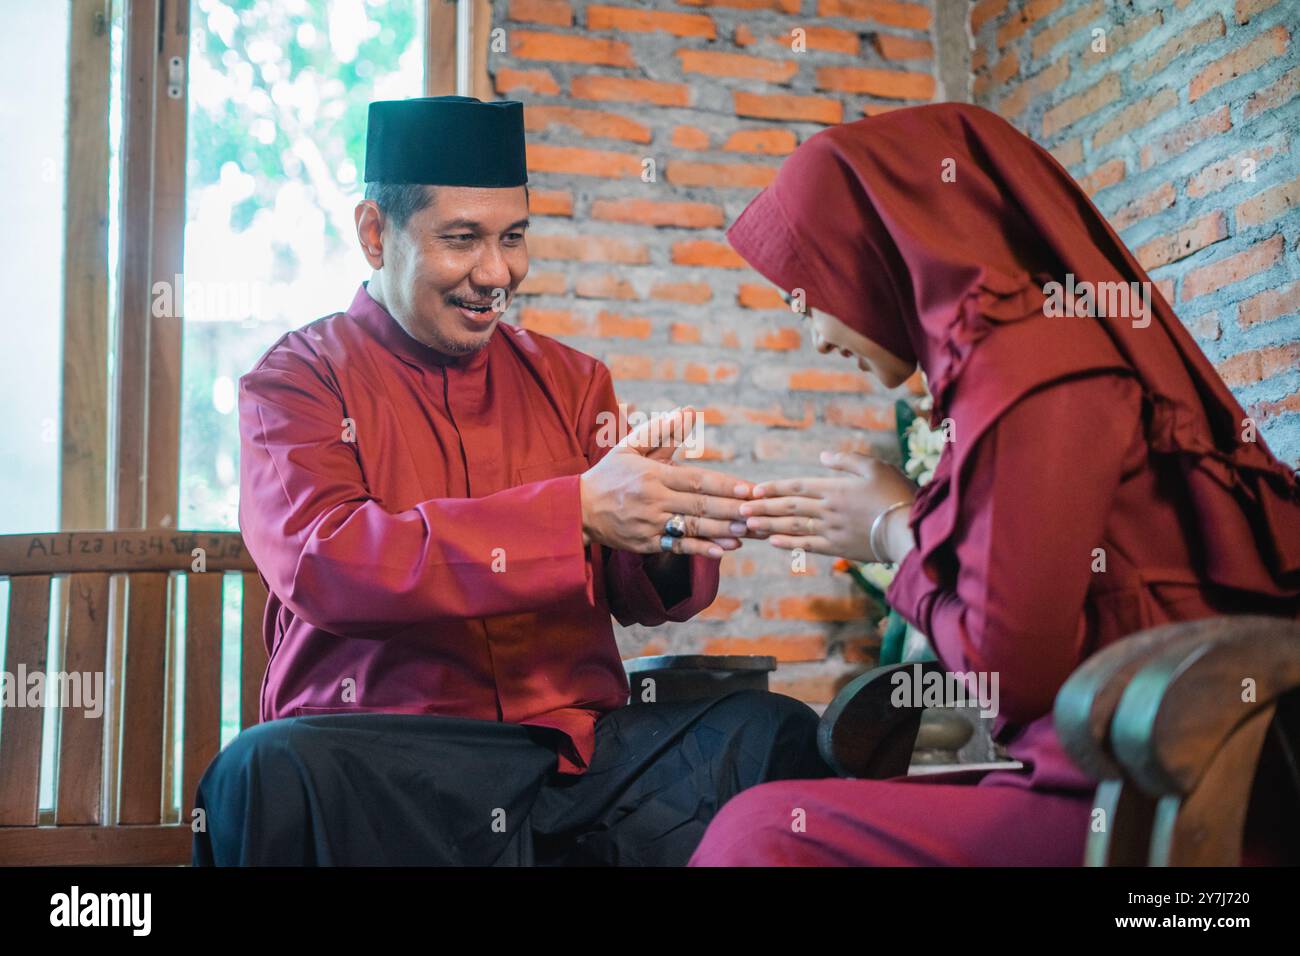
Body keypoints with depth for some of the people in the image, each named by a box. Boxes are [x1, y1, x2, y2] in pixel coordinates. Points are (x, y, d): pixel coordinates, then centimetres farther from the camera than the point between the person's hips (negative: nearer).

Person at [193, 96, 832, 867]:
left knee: (778, 735, -22)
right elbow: (320, 564, -16)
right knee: (270, 769, -35)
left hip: (581, 740, 3)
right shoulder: (298, 381, 4)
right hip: (382, 758, -3)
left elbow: (645, 601, 11)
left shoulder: (571, 382, 15)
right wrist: (577, 510, -23)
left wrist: (667, 523, -15)